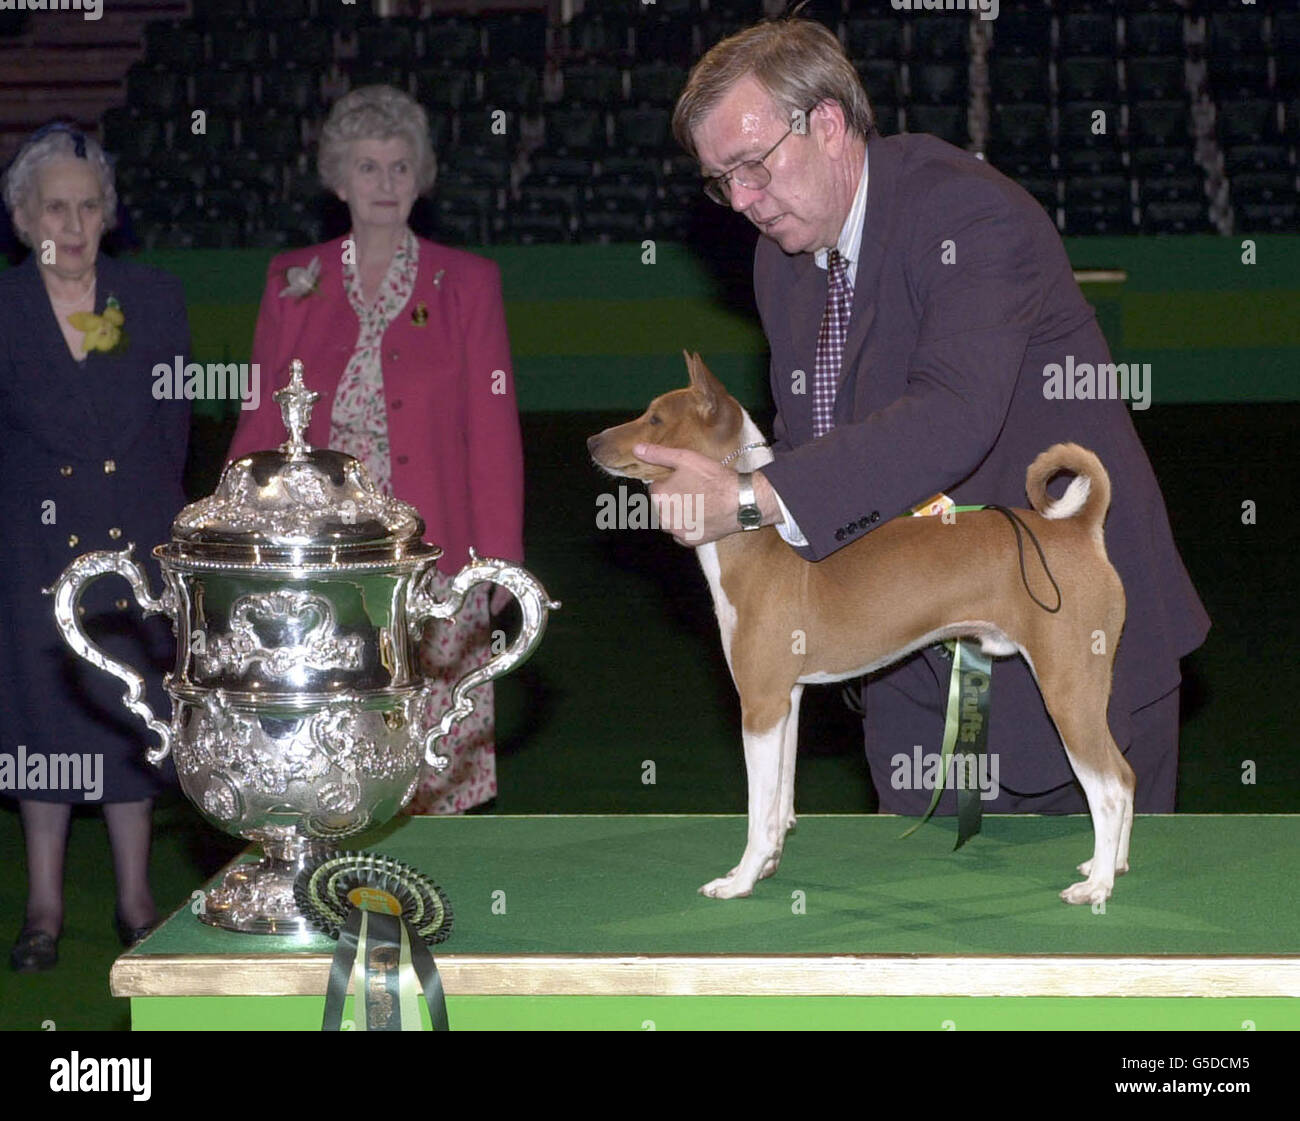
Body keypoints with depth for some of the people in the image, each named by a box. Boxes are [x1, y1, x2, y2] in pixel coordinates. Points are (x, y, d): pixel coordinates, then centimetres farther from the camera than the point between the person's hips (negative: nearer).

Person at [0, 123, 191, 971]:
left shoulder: (155, 298, 0)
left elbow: (175, 422, 7)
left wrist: (157, 513, 5)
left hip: (136, 547, 1)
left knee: (130, 713, 6)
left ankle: (136, 900, 18)